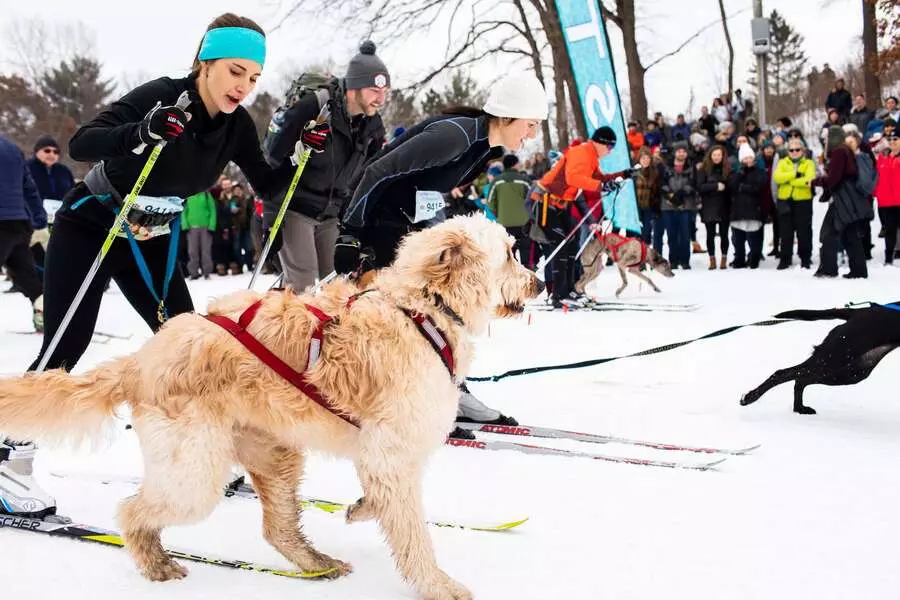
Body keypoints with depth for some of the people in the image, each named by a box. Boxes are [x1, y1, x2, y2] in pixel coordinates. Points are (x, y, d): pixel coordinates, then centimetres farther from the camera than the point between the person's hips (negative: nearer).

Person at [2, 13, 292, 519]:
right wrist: (142, 133, -52)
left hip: (151, 241, 6)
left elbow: (268, 185, 2)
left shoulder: (237, 124, -8)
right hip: (90, 228, -6)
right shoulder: (162, 96, -26)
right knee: (66, 347, -10)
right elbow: (81, 144, -35)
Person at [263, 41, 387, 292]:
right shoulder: (311, 108, -21)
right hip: (294, 209, -6)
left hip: (332, 216, 6)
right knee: (302, 285, -12)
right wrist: (271, 219, -16)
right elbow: (274, 161, -16)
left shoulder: (373, 125, -2)